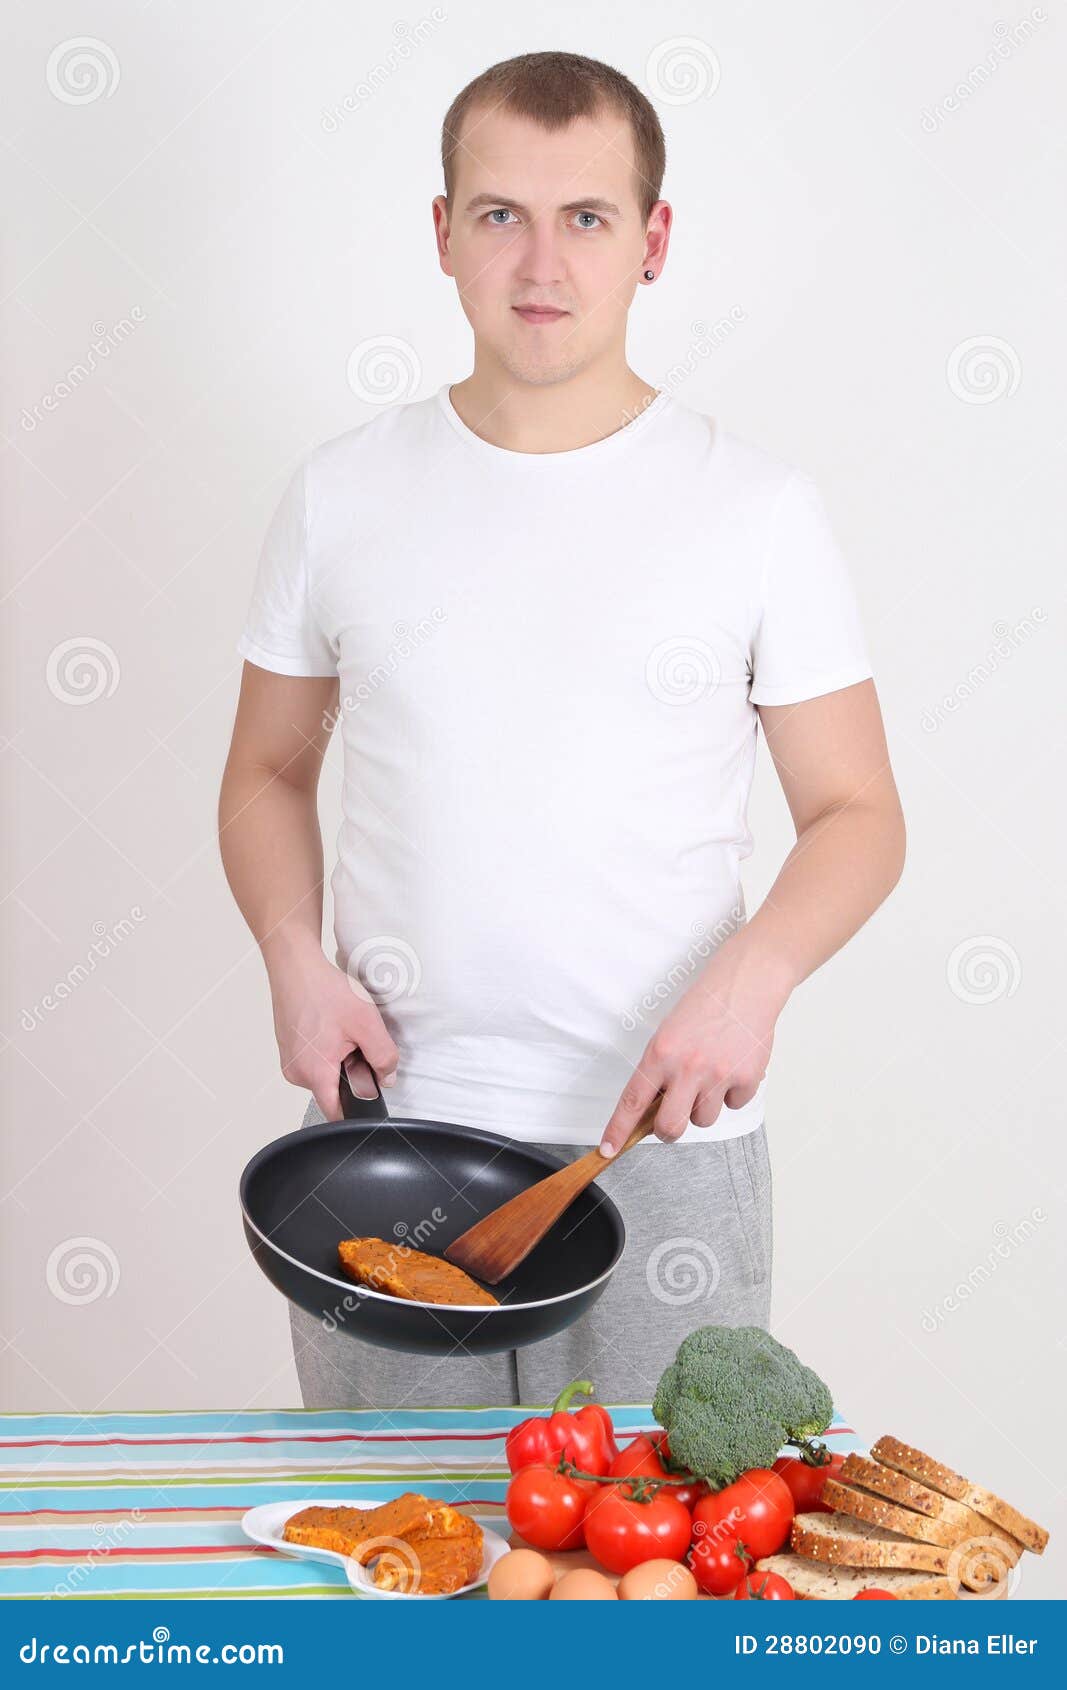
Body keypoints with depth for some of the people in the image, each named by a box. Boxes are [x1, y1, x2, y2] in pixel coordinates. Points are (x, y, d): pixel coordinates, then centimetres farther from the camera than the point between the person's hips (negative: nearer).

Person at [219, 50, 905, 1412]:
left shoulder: (760, 509, -2)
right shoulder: (341, 495, 3)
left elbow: (856, 814, 1)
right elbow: (270, 772, 12)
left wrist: (752, 973, -17)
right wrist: (294, 957, -6)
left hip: (661, 1141, -1)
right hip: (387, 1123, 2)